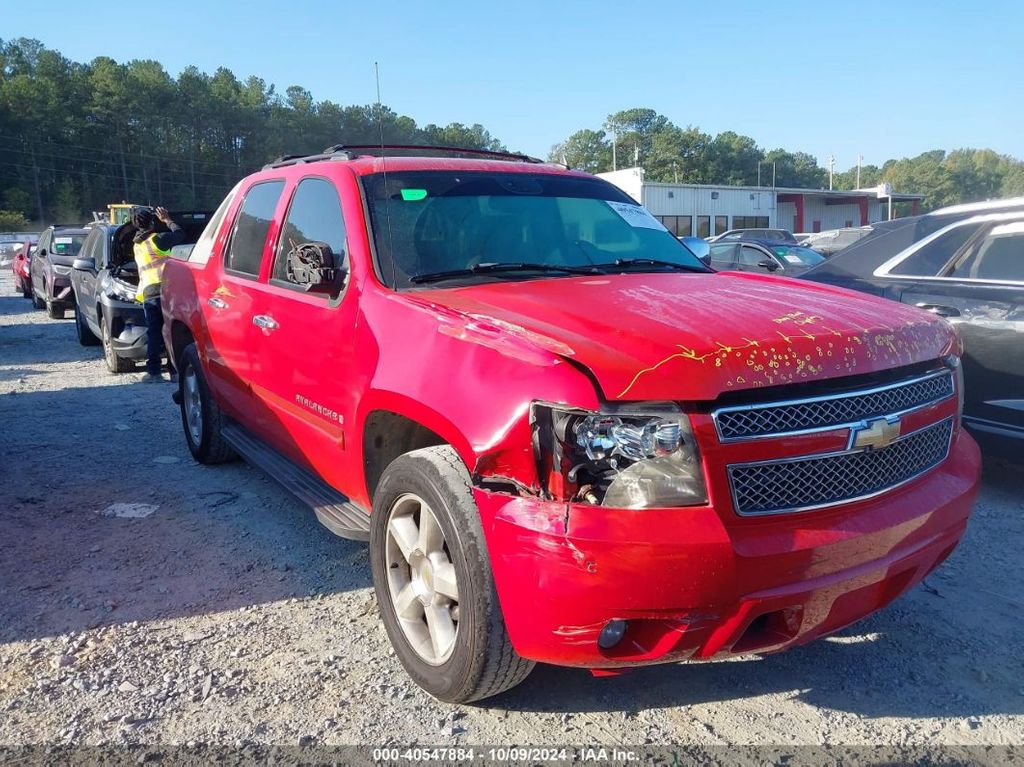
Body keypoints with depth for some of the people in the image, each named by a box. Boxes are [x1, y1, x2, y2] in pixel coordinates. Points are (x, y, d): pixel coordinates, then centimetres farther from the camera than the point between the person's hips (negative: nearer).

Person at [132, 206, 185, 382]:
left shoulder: (137, 245, 21)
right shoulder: (156, 239, -3)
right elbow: (179, 235, 1)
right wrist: (167, 220, 15)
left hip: (148, 294, 6)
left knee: (153, 332, 5)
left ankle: (152, 371, 2)